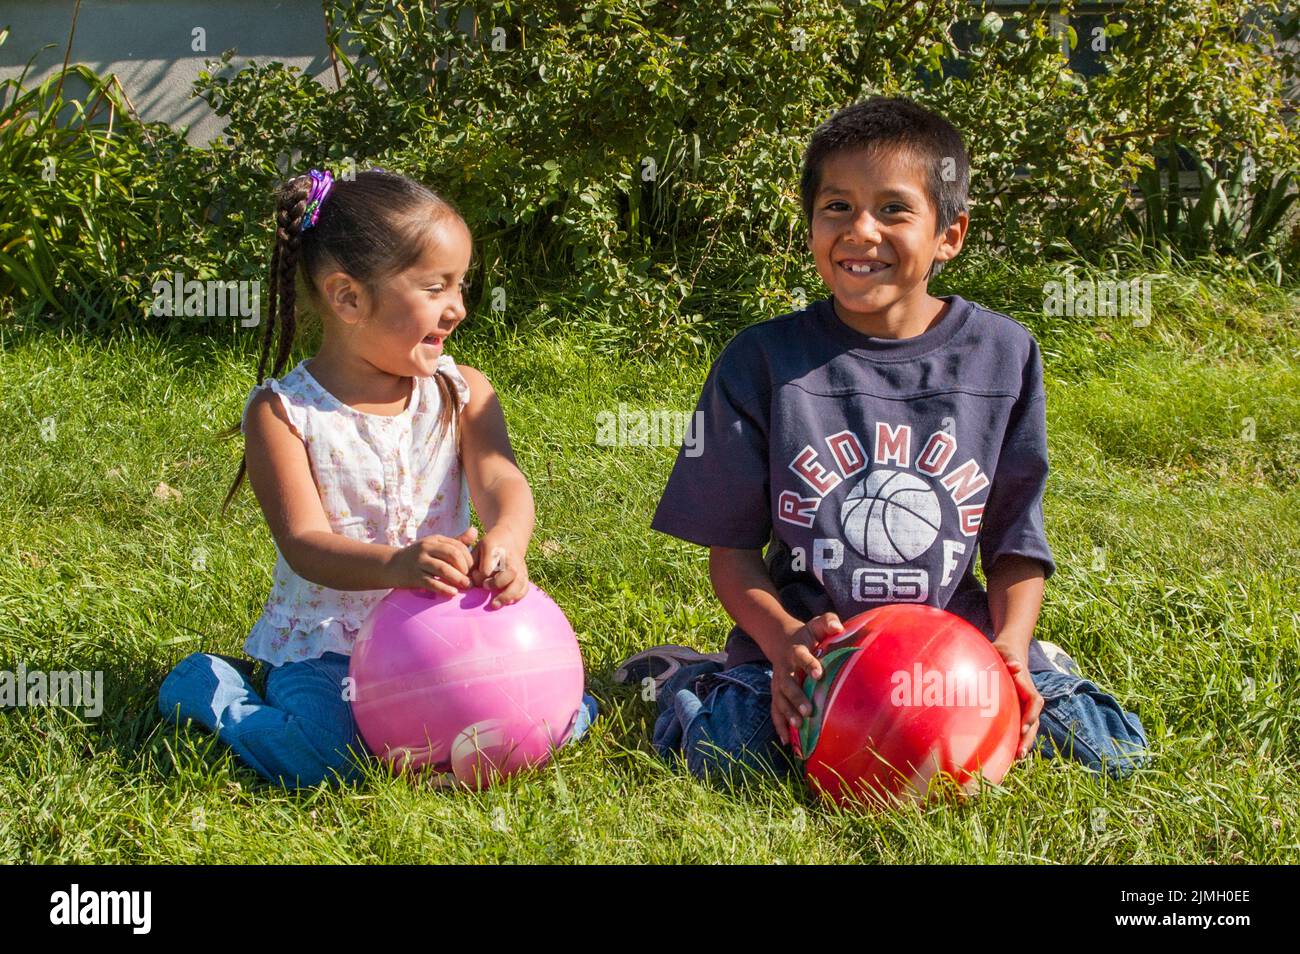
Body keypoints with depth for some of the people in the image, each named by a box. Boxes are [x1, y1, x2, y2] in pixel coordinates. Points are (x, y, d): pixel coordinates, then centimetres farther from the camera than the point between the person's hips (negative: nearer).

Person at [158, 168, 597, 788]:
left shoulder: (463, 394, 3)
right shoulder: (281, 412, -8)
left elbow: (500, 480, -13)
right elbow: (306, 542, -17)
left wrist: (505, 540, -39)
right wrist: (397, 565, -39)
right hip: (328, 639, -3)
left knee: (561, 714, -14)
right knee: (320, 756, -29)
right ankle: (209, 687, 4)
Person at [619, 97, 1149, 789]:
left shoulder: (1002, 355, 1)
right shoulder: (764, 361, -4)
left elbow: (1016, 540, 5)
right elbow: (732, 546, -1)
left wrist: (1008, 645, -13)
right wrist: (782, 638, -20)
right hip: (804, 640, -1)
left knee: (1114, 749, -15)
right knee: (725, 752, -29)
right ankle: (686, 679, 6)